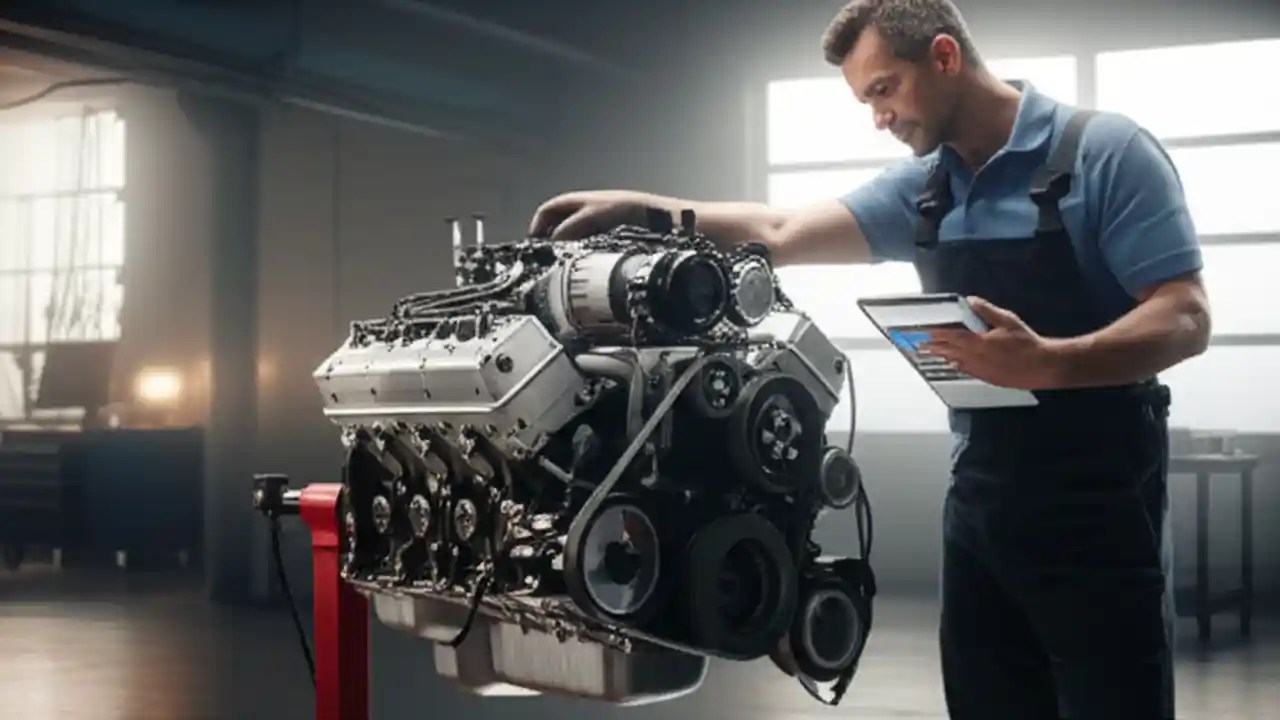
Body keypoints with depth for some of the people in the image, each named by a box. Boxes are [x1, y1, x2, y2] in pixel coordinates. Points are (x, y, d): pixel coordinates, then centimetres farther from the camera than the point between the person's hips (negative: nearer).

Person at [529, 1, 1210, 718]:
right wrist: (637, 209, -1)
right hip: (981, 499, 6)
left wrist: (1046, 363, -30)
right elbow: (783, 235, 9)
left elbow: (1185, 319, -15)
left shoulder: (1106, 152, -9)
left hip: (1098, 505, -6)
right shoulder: (921, 189, 11)